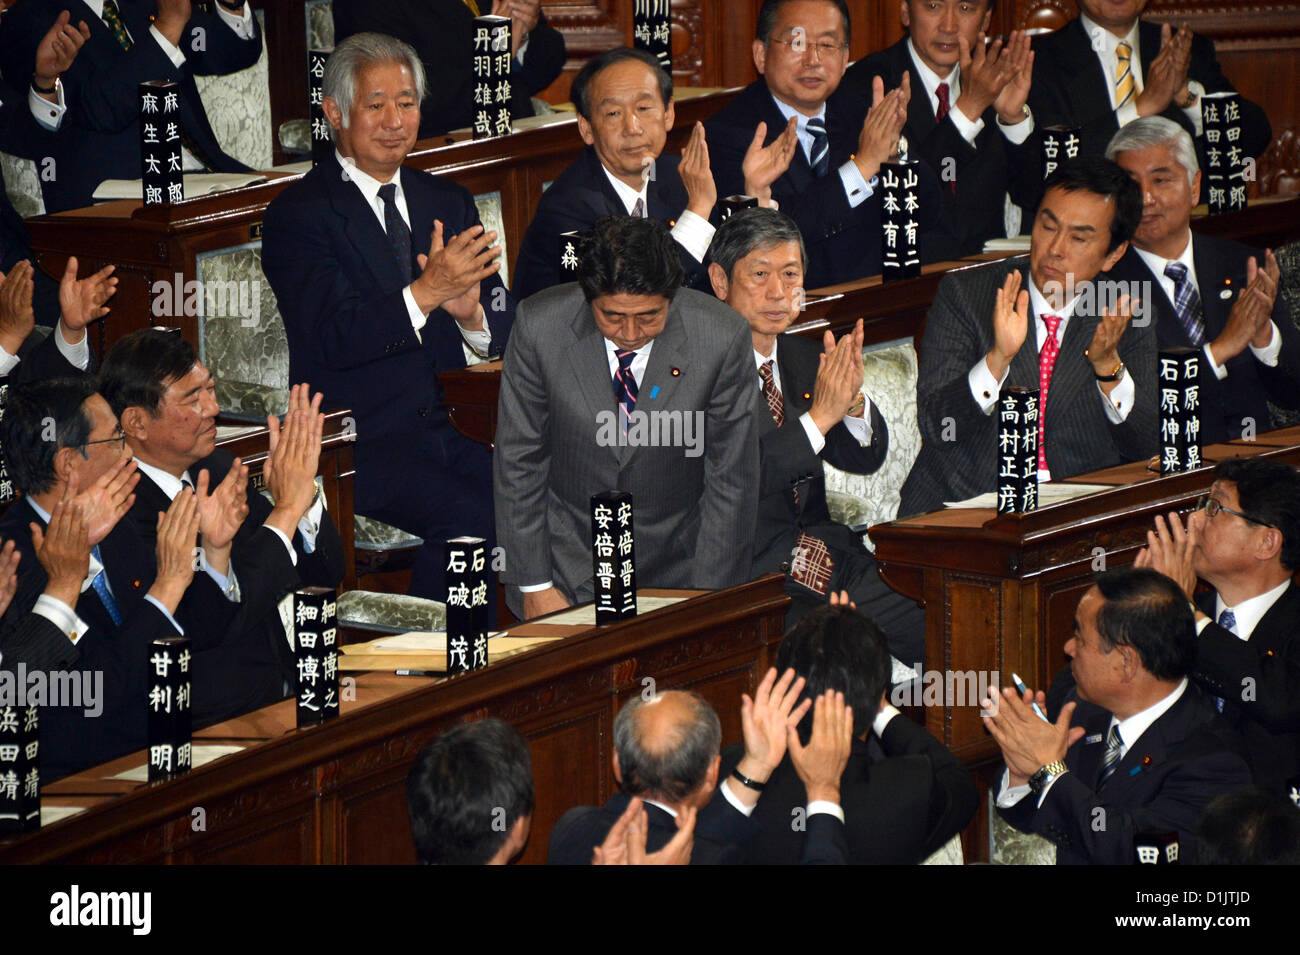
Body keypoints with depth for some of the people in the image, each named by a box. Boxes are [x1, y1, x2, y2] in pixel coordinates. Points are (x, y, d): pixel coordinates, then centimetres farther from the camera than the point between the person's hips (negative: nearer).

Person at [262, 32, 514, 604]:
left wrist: (472, 311, -12)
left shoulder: (448, 202, 17)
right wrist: (427, 292, -26)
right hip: (362, 440, -6)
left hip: (451, 426, 6)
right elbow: (336, 339, -14)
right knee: (470, 516, -31)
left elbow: (503, 334, 12)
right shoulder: (298, 214, -1)